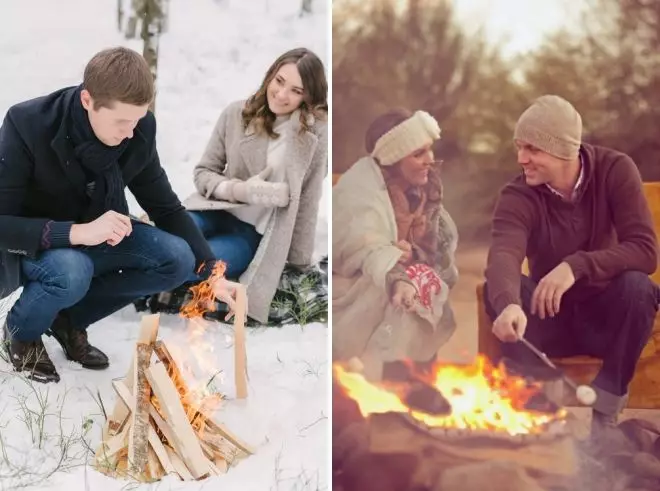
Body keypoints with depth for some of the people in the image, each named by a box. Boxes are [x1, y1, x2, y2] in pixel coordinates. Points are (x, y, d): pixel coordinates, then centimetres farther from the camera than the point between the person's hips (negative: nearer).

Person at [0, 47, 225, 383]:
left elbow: (165, 206, -2)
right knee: (70, 272, -37)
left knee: (177, 259, -17)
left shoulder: (140, 130, -15)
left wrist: (211, 271, -12)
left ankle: (71, 318, 3)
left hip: (94, 238, 5)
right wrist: (75, 232, -42)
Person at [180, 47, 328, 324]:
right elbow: (203, 172, 3)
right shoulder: (236, 114, -2)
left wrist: (298, 261, 0)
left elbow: (307, 201, -6)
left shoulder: (316, 132, -11)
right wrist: (239, 190, -17)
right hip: (219, 209, 2)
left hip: (259, 232, -2)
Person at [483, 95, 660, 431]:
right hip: (552, 319, 0)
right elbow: (503, 256, -36)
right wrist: (509, 305, -59)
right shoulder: (518, 196, -16)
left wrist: (576, 267, -40)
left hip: (605, 316, 0)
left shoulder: (615, 171, -14)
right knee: (498, 287, -26)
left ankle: (605, 413, -18)